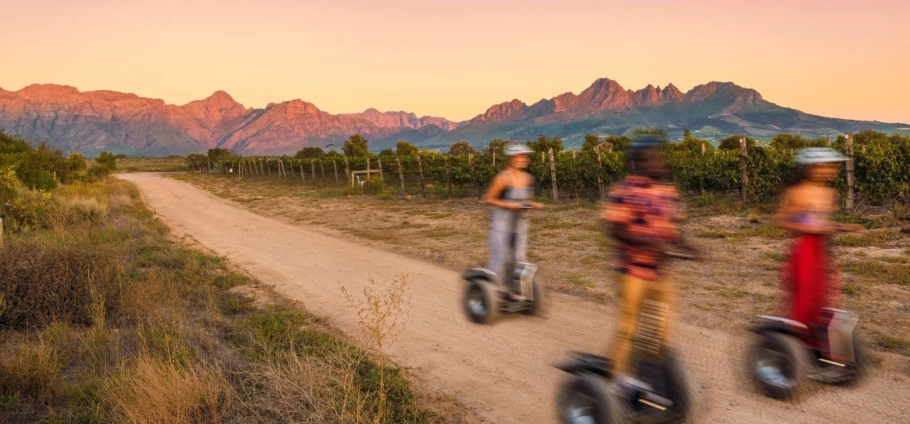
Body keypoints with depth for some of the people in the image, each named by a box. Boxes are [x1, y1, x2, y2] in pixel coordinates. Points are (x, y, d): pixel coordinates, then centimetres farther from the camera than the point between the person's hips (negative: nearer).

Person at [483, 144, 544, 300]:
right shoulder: (503, 178, -13)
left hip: (520, 224, 6)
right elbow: (488, 199, -9)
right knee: (500, 258, -4)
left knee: (520, 258, 6)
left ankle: (515, 290, 18)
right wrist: (508, 205, -19)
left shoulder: (528, 178, 6)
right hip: (502, 224, -6)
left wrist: (532, 205, 0)